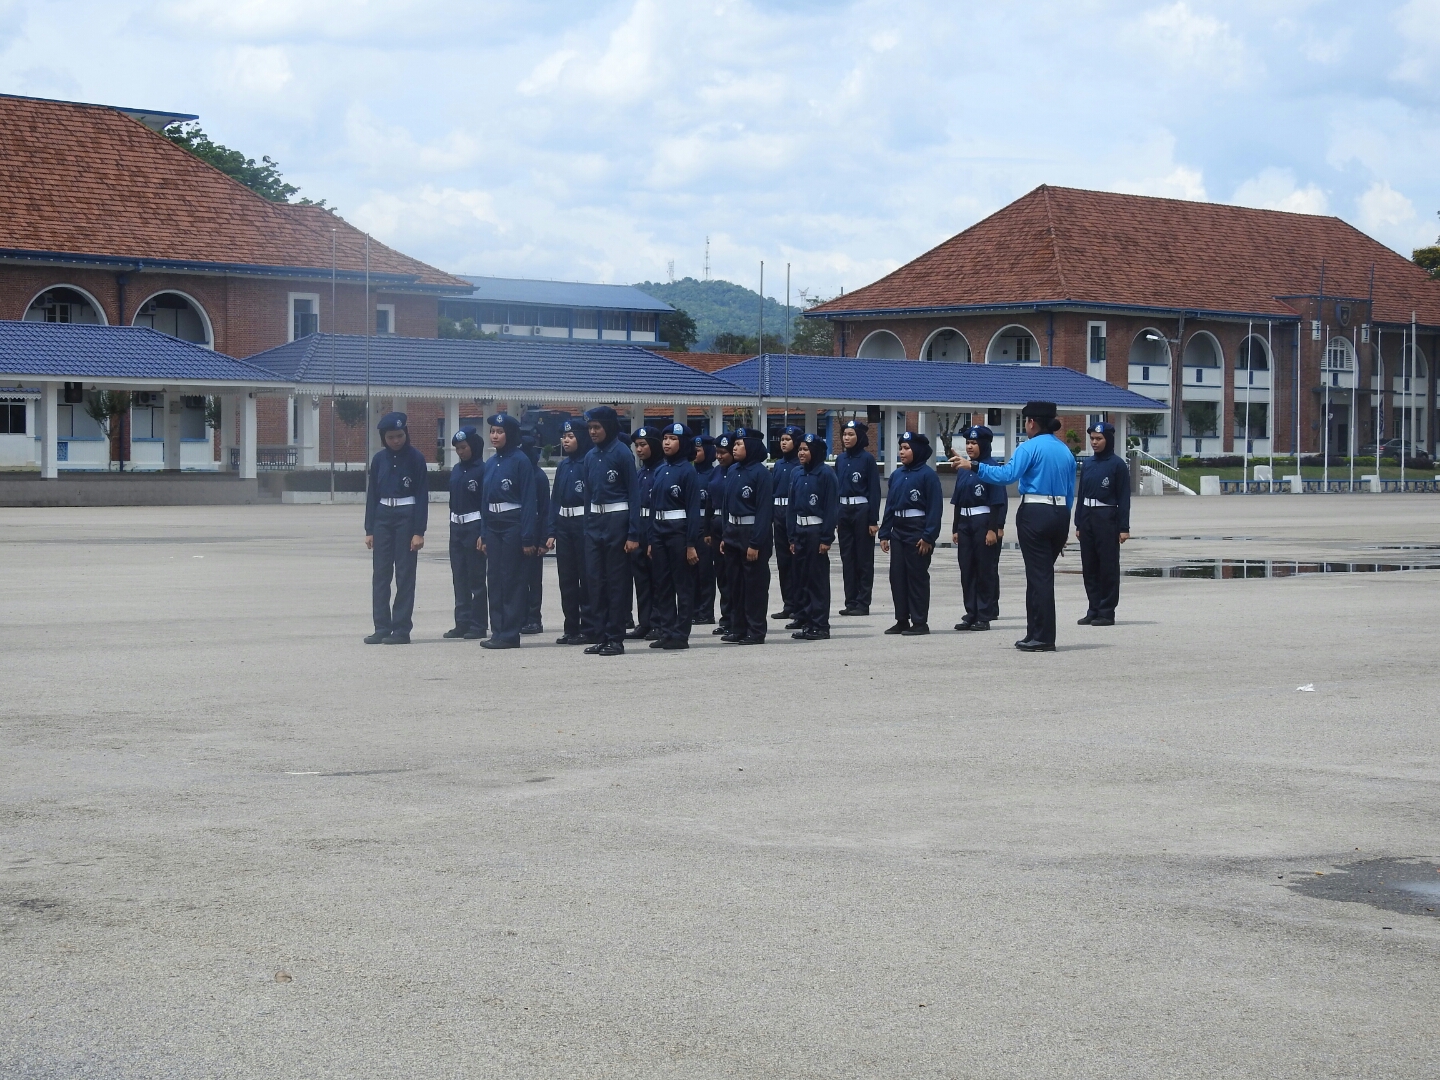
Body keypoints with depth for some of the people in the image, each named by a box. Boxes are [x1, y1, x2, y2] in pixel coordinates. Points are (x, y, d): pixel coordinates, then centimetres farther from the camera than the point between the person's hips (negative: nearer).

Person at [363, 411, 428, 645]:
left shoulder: (416, 458, -4)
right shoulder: (379, 459, 7)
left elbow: (422, 496, -5)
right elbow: (372, 494, 10)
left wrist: (419, 531, -10)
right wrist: (369, 529, 6)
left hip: (407, 516, -4)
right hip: (383, 516, 4)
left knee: (405, 574, -2)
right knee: (380, 574, 2)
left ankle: (402, 629, 1)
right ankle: (382, 628, 6)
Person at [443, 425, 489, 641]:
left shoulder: (482, 470, -10)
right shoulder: (456, 470, 12)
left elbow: (487, 503, -12)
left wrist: (484, 534, -16)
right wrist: (453, 524, 14)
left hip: (474, 526, -7)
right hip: (456, 527, 7)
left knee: (476, 578, -3)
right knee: (459, 578, 9)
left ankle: (478, 625, 1)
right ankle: (462, 622, 14)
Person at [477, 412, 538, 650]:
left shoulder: (520, 460, -9)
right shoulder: (491, 463, 12)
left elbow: (528, 500, -12)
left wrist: (528, 538, -16)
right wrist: (483, 534, 11)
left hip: (514, 525, -7)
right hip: (493, 526, 7)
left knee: (512, 579, -4)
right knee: (495, 579, 8)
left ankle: (510, 634, -1)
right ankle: (498, 631, 13)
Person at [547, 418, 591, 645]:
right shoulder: (563, 466, 13)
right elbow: (555, 499, 14)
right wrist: (551, 532, 7)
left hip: (584, 524, -7)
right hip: (564, 525, 7)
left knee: (586, 577, -2)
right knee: (566, 578, 7)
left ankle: (588, 630, 2)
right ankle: (571, 628, 13)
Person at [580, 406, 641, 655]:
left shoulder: (622, 453, -8)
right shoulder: (590, 456, 11)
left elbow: (634, 494, -9)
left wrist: (633, 534, -13)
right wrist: (587, 524, 8)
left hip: (617, 520, -6)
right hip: (594, 521, 6)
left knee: (616, 580, -3)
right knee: (594, 579, 5)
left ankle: (616, 639, 1)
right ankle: (601, 637, 11)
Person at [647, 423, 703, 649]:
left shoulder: (687, 470, -7)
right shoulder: (660, 470, 12)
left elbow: (694, 509, -10)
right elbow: (653, 505, 14)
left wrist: (691, 544, -15)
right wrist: (651, 540, 10)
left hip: (679, 530, -7)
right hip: (659, 531, 7)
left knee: (683, 585, -1)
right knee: (661, 585, 8)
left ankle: (681, 635, 2)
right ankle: (665, 632, 13)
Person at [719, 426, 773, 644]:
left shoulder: (760, 472, -13)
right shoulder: (733, 471, 9)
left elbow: (764, 510, -16)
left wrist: (755, 543, -19)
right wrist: (725, 536, 10)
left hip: (753, 533, -8)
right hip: (733, 531, 8)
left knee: (755, 584, 0)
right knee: (735, 582, 11)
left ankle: (755, 632, 5)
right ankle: (737, 629, 19)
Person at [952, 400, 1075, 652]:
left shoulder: (1029, 447, -7)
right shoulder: (1065, 451, 15)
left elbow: (1007, 474, -20)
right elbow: (1070, 491, 16)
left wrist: (973, 466, -16)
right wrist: (1062, 528, 20)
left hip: (1035, 514, -7)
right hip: (1060, 514, 7)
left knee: (1038, 575, -3)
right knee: (1042, 574, 14)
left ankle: (1043, 638, -1)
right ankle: (1037, 634, 17)